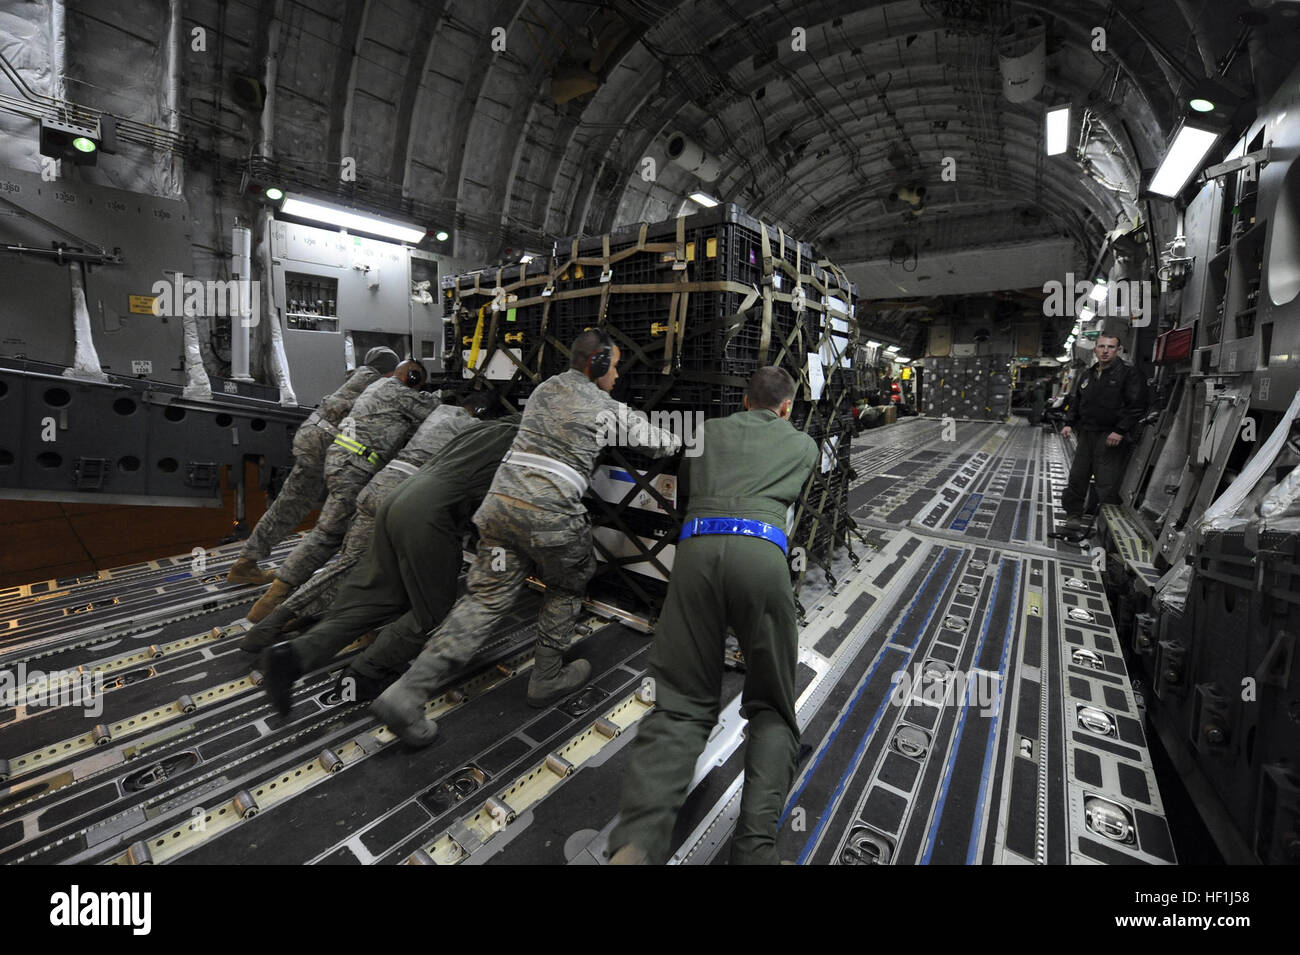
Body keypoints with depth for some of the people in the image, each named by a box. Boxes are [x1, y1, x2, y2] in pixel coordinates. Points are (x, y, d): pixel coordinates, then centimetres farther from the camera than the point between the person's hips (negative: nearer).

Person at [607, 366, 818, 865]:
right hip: (761, 550, -1)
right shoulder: (804, 444, 28)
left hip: (696, 545, 1)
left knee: (682, 705, 6)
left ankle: (636, 844, -15)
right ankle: (755, 846, -5)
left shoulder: (710, 430, 29)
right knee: (771, 710, 14)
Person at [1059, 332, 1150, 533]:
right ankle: (1074, 515, 21)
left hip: (1111, 437, -6)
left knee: (1107, 483, -7)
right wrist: (1069, 423, 11)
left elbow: (1137, 405, -10)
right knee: (1077, 476, 10)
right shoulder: (1087, 375, 15)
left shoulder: (1129, 373, -5)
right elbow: (1075, 401, 24)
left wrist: (1120, 431, -17)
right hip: (1087, 434, 6)